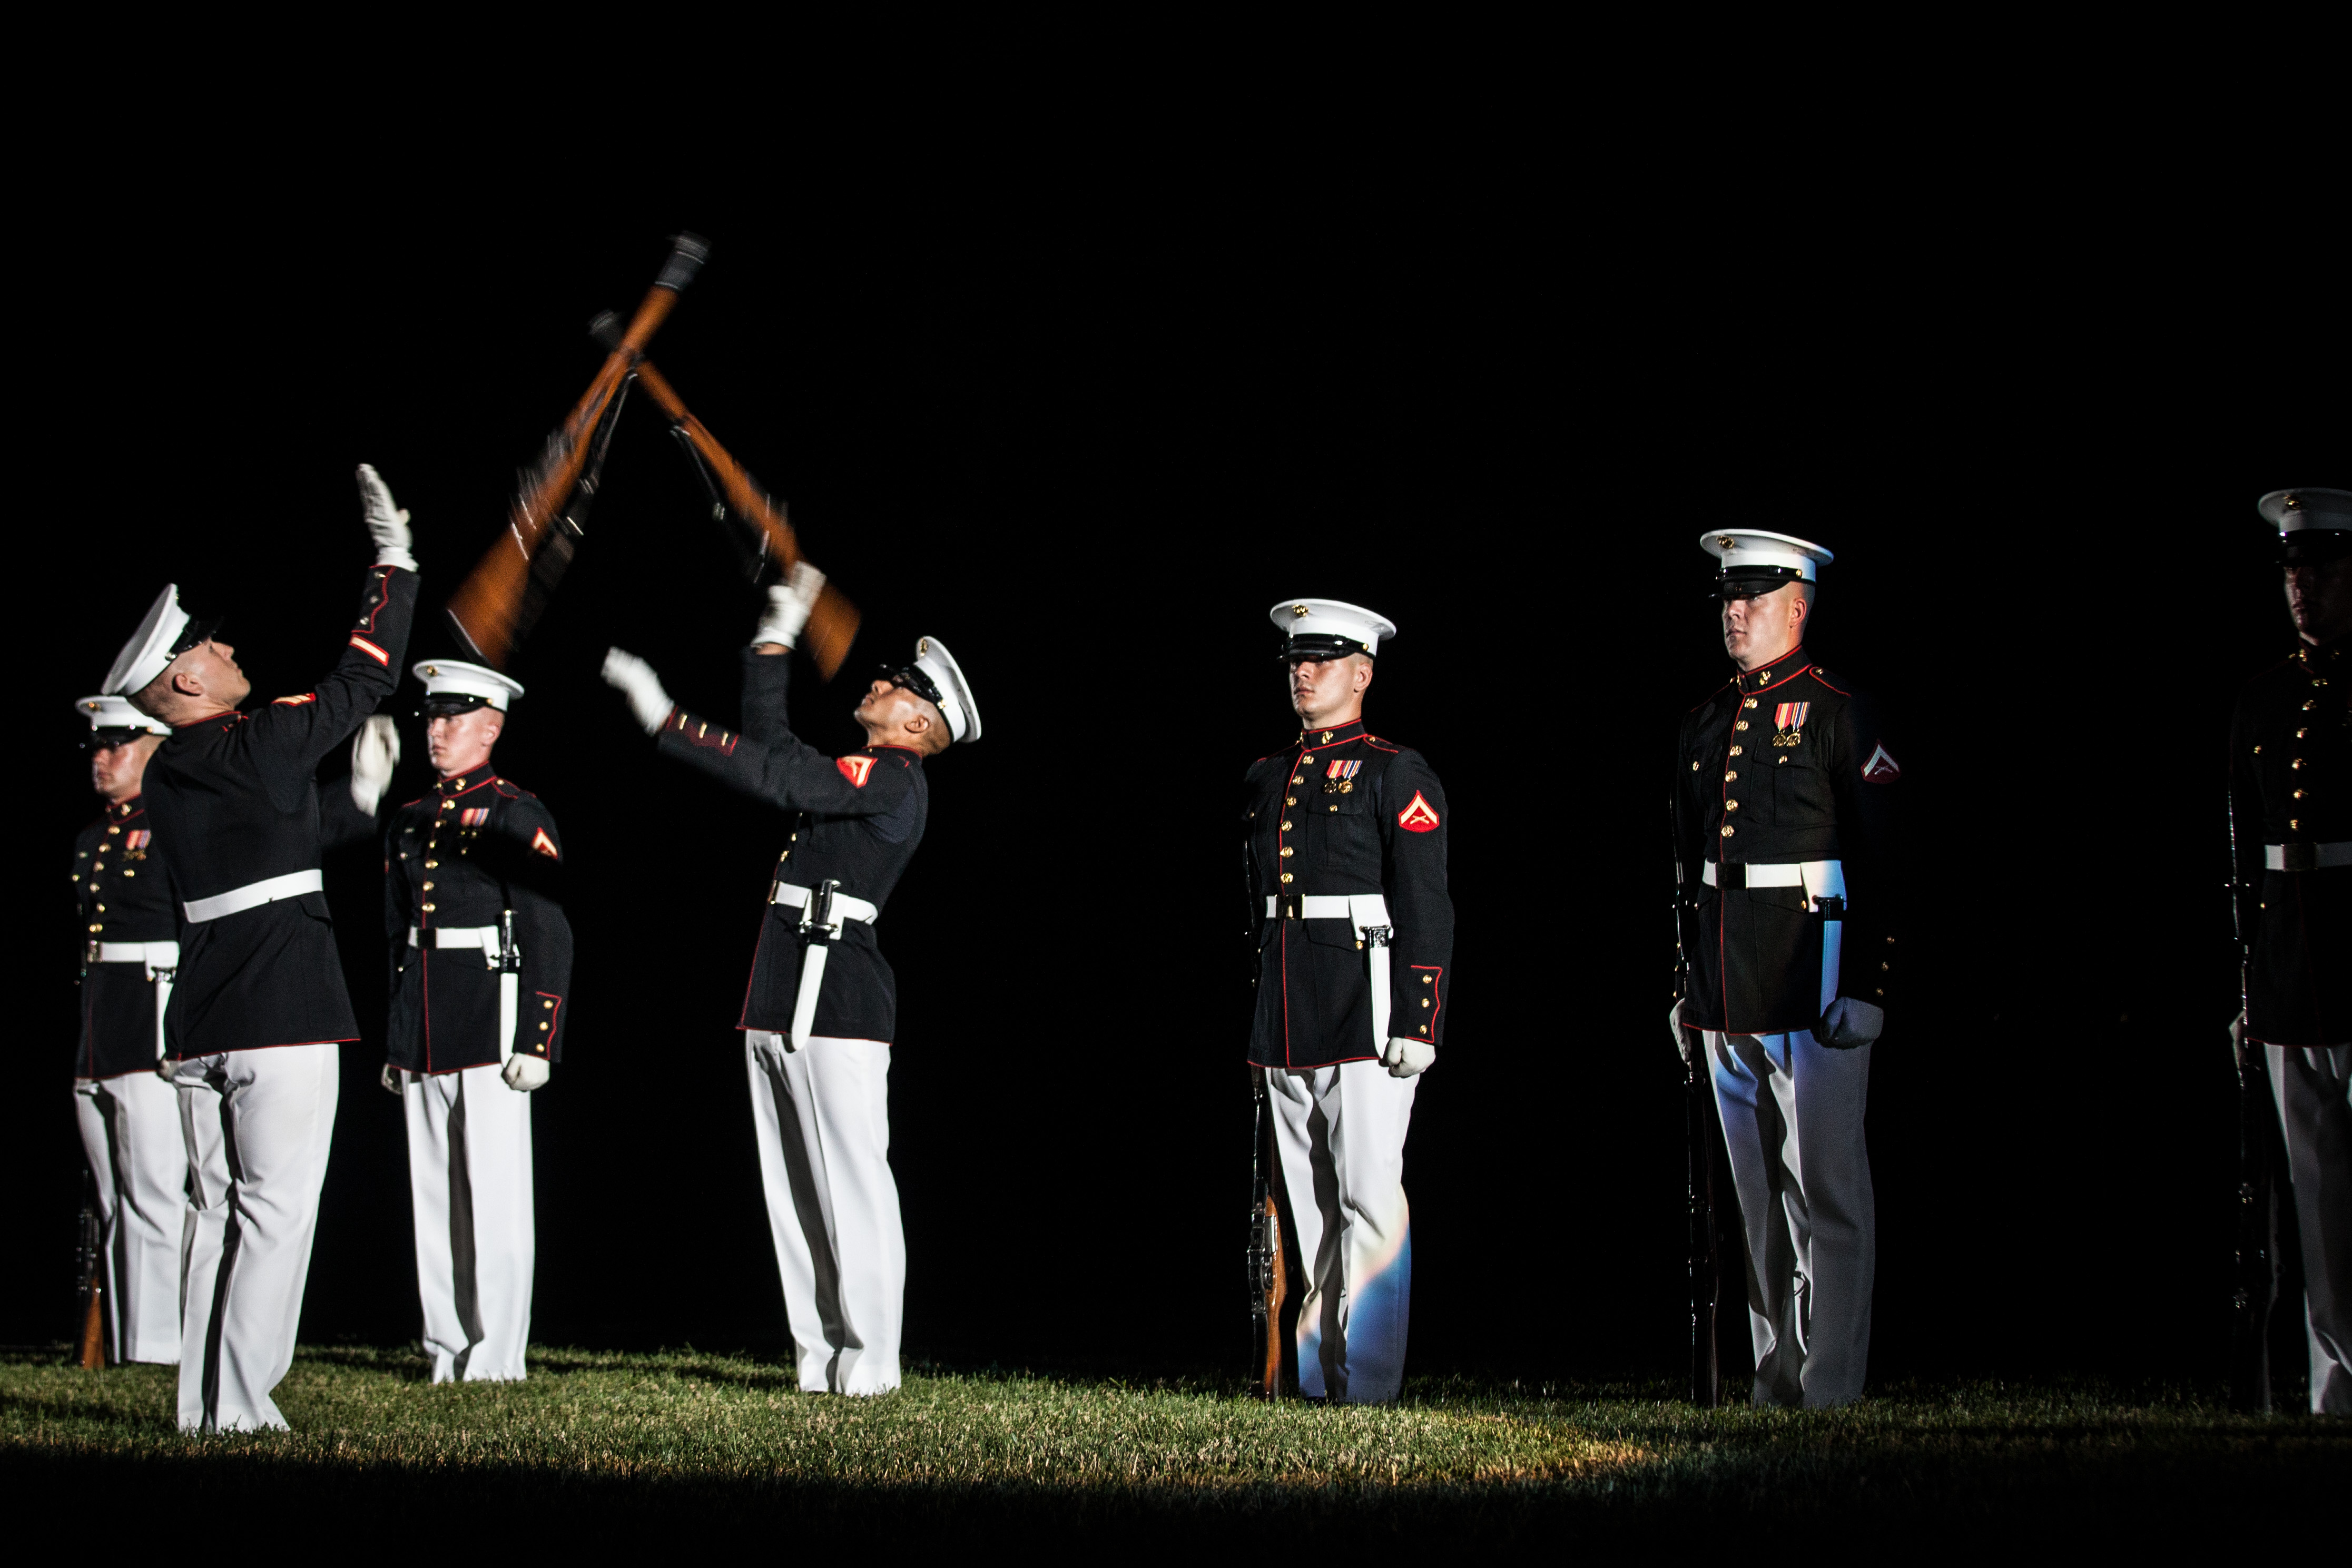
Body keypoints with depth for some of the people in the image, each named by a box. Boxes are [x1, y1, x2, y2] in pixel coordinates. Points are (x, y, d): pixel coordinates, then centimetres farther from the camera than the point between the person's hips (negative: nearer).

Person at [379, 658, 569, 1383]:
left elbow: (550, 935, -8)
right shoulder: (409, 822, 17)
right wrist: (393, 1043, 17)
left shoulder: (517, 816, -3)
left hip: (491, 1020, -7)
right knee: (434, 1193, 6)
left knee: (496, 1190, -6)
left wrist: (536, 1040, -15)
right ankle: (448, 1349, 11)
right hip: (422, 1033, 7)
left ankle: (497, 1355, -3)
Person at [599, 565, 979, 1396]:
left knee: (853, 1185, -8)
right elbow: (771, 749, 34)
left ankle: (868, 1362, -8)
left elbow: (776, 775, -18)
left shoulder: (894, 779, -8)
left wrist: (664, 718, -16)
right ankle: (821, 1359, 10)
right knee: (794, 1189, 8)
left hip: (836, 1007, -10)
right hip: (780, 1005, 10)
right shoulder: (858, 775, 20)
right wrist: (775, 641, 30)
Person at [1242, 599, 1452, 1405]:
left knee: (1369, 1195, -8)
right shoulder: (1265, 780, 17)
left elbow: (1425, 907, -8)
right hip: (1284, 1022, 7)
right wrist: (1256, 1025, 19)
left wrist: (1416, 1023, -15)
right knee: (1311, 1202, 8)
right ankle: (1318, 1373, 11)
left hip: (1364, 1006, -7)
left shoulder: (1396, 775, -3)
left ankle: (1366, 1378, -8)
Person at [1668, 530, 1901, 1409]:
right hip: (1728, 1001, 7)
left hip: (1815, 988, -7)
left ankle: (1830, 1383, -3)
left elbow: (1886, 862, -8)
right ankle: (1776, 1376, 16)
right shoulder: (1704, 727, 15)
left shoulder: (1836, 715, -4)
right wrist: (1688, 986, 18)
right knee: (1758, 1197, 10)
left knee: (1826, 1191, -5)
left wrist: (1867, 989, -14)